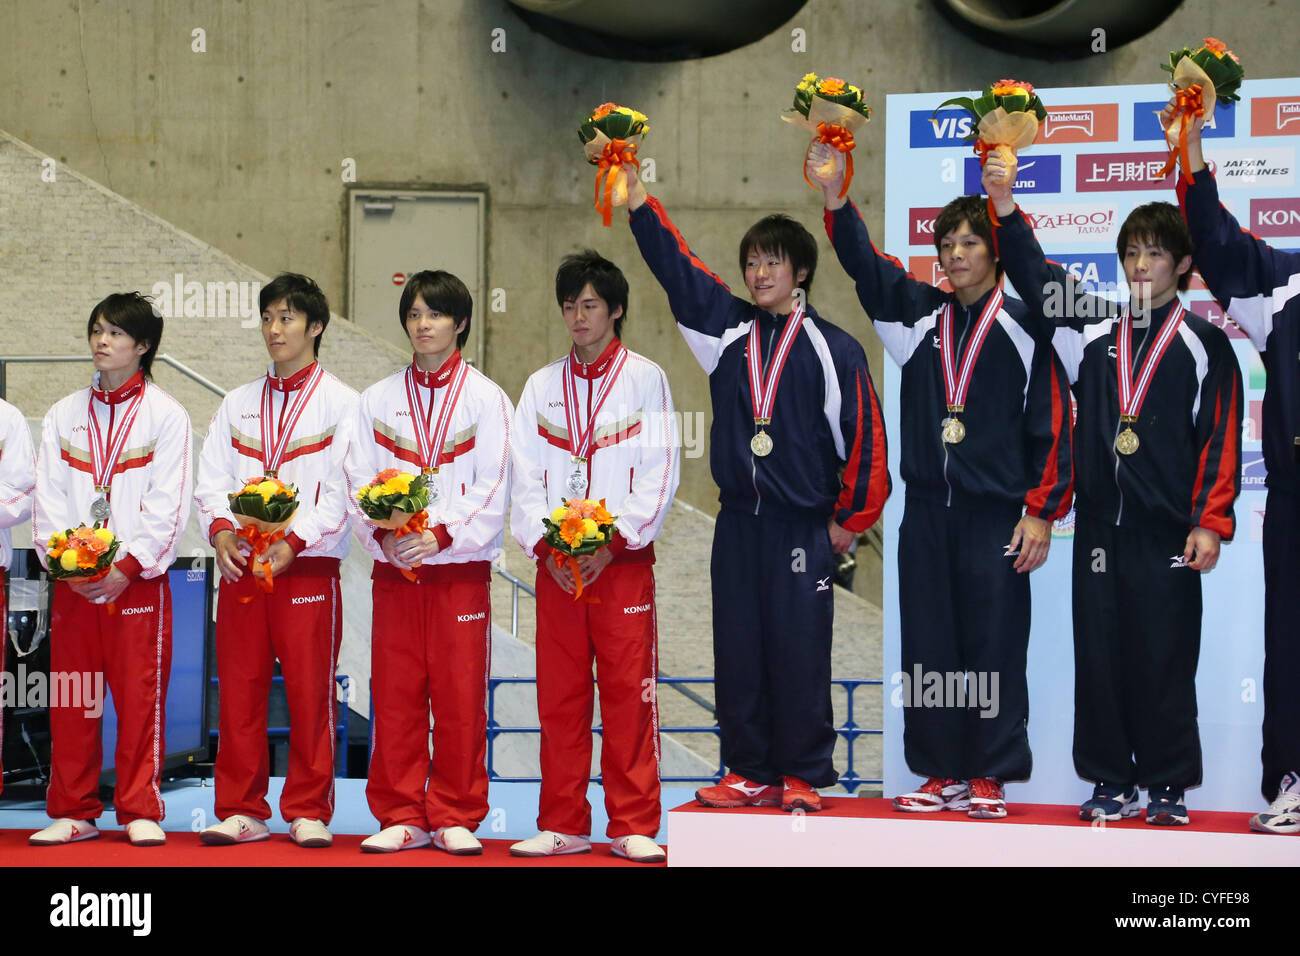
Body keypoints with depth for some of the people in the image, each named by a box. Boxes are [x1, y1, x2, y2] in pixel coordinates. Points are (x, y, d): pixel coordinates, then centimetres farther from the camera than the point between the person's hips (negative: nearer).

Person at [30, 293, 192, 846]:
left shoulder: (165, 415, 1)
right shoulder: (63, 415, 12)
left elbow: (168, 504, -5)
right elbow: (48, 496, 7)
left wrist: (129, 566, -14)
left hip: (138, 577, -3)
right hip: (72, 580, 3)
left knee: (141, 696, -3)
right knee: (70, 697, 4)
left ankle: (140, 811, 4)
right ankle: (72, 812, 11)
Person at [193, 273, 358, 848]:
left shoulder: (342, 403, 3)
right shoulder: (237, 404, 17)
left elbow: (343, 491, -6)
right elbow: (212, 480, 12)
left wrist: (294, 543, -17)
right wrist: (220, 529, -8)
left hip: (308, 564, -4)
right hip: (241, 565, 4)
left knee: (311, 693, -3)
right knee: (239, 690, 3)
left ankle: (309, 812, 4)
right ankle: (242, 811, 10)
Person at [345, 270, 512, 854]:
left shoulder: (486, 398, 3)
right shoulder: (378, 399, 11)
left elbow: (492, 488, -4)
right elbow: (359, 480, 6)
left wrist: (441, 534, -16)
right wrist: (382, 535, -12)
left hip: (460, 565, -2)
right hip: (393, 567, 2)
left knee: (460, 695, -1)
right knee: (394, 695, 3)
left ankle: (455, 817, 8)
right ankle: (402, 817, 10)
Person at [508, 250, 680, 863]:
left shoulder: (644, 378, 3)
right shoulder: (541, 386, 13)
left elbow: (659, 473, -3)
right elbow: (526, 477, 9)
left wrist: (613, 542, -12)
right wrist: (545, 546, -6)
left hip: (623, 559, -3)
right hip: (555, 563, 3)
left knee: (629, 693, -4)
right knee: (558, 696, 3)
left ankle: (634, 828, 0)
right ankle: (564, 826, 9)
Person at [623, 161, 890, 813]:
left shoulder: (832, 348, -2)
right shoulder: (729, 329, 9)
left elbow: (864, 436, -1)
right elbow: (673, 264, 2)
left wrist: (850, 517, 0)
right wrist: (635, 190, -8)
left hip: (803, 525, -4)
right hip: (738, 520, 4)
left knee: (799, 650, -1)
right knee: (738, 649, 6)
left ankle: (803, 776, 8)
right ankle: (750, 773, 15)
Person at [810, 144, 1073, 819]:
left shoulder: (1023, 326, 0)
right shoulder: (921, 315, 10)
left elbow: (1051, 422, -2)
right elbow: (868, 269, -3)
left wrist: (1041, 511, -7)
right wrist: (835, 199, -19)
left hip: (997, 514, -4)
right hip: (926, 510, 4)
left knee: (993, 644, -1)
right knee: (927, 644, 6)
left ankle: (988, 776, 7)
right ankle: (939, 773, 14)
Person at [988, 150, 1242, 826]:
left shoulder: (1204, 345, 2)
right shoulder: (1095, 333, 11)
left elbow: (1220, 439, -2)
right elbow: (1037, 282, 1)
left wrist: (1211, 523, -10)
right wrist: (1005, 210, -12)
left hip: (1168, 532, -3)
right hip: (1099, 522, 3)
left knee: (1165, 657, 0)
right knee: (1100, 653, 5)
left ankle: (1167, 786, 9)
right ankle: (1111, 781, 14)